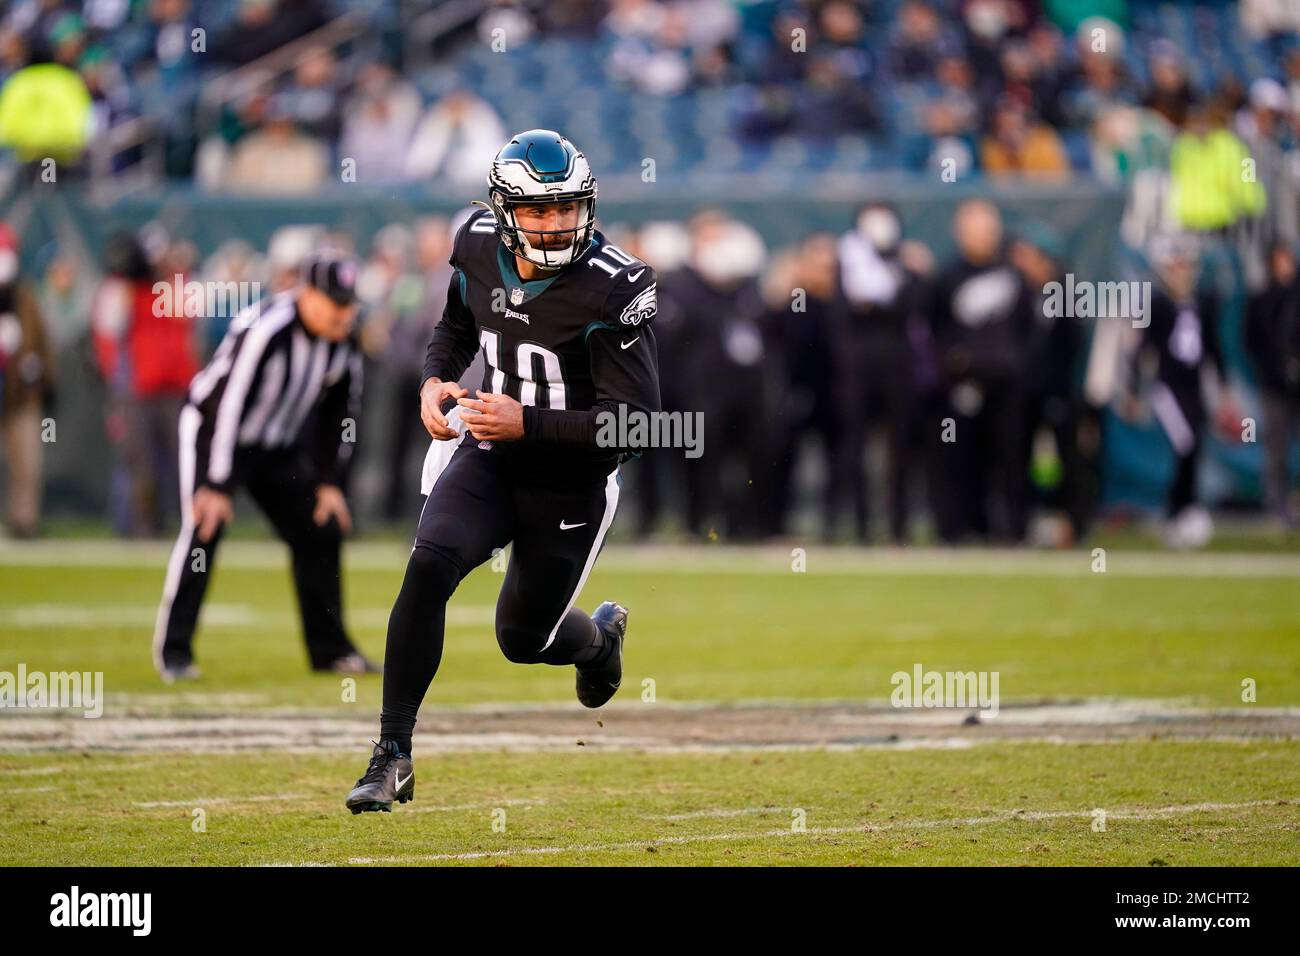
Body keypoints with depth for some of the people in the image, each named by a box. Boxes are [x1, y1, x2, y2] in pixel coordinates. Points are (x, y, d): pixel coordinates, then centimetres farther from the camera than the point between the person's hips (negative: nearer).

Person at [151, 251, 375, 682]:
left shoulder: (344, 338, -9)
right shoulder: (264, 330, -32)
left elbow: (338, 412, 3)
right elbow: (228, 405, -33)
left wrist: (330, 482, 1)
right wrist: (217, 486, -34)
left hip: (280, 445, 7)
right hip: (215, 431, -7)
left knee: (320, 531, 4)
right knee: (204, 528, -19)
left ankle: (329, 648, 16)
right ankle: (173, 651, -12)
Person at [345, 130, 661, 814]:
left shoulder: (612, 289, -23)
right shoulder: (479, 249, -7)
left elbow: (636, 420, -23)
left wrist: (526, 423, -29)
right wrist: (434, 381, -5)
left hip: (571, 483, -3)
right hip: (490, 456, 3)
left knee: (524, 640, 9)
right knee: (429, 566, -23)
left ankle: (600, 637, 49)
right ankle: (392, 756, -16)